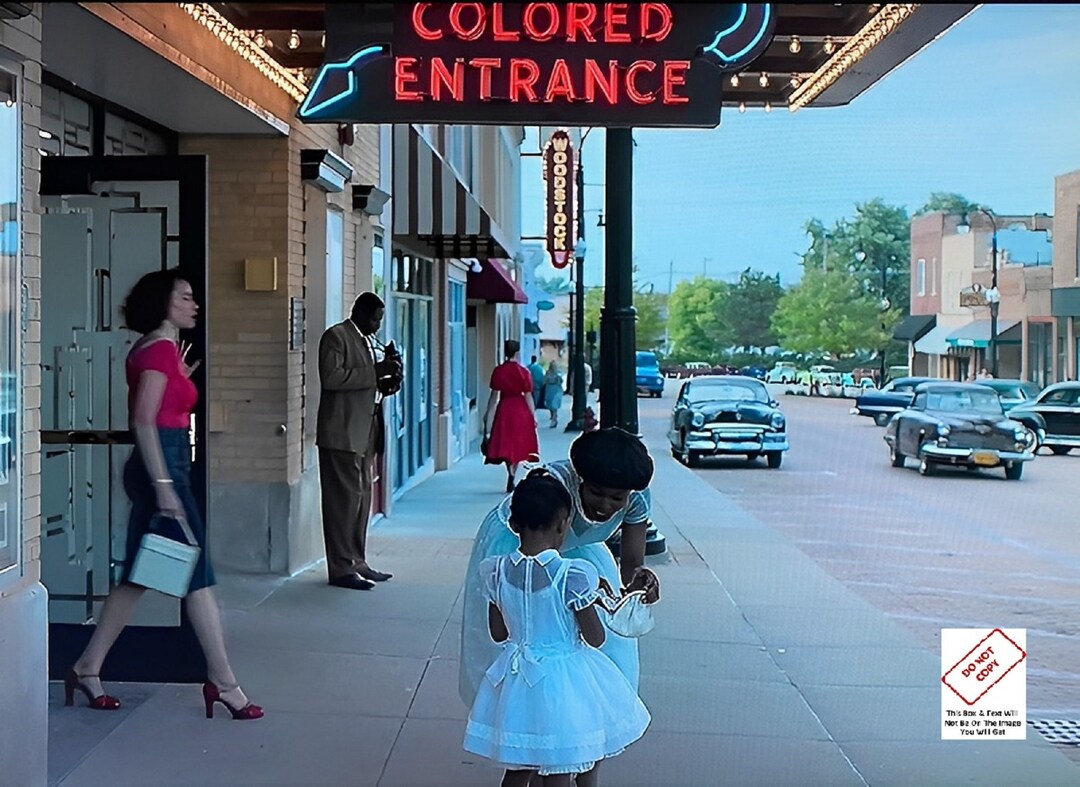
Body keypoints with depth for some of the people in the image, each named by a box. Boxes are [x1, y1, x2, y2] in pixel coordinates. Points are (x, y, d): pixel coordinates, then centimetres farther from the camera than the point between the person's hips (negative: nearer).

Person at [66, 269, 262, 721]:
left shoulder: (154, 349, 17)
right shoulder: (161, 348, -13)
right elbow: (143, 421, -20)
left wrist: (178, 378, 19)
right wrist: (164, 487, -23)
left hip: (160, 467, 10)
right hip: (162, 466, -10)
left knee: (137, 577, 13)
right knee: (198, 574, -5)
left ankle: (87, 669, 18)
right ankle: (222, 682, 0)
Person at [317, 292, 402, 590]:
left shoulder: (368, 340, 19)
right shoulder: (336, 336, -8)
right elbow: (331, 377, -20)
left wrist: (386, 383, 5)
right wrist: (376, 371, -20)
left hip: (365, 432, 9)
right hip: (342, 433, -9)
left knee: (362, 498, 10)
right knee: (344, 498, -7)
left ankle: (357, 562, 17)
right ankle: (341, 568, -3)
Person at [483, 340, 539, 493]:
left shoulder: (498, 371, -4)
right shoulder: (524, 372, -6)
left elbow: (494, 395, -3)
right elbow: (528, 396, -6)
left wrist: (488, 413, 6)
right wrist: (534, 415, 0)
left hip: (503, 409, 1)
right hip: (521, 411, -1)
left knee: (505, 444, 7)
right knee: (517, 445, 11)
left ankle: (511, 474, -12)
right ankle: (512, 476, 6)